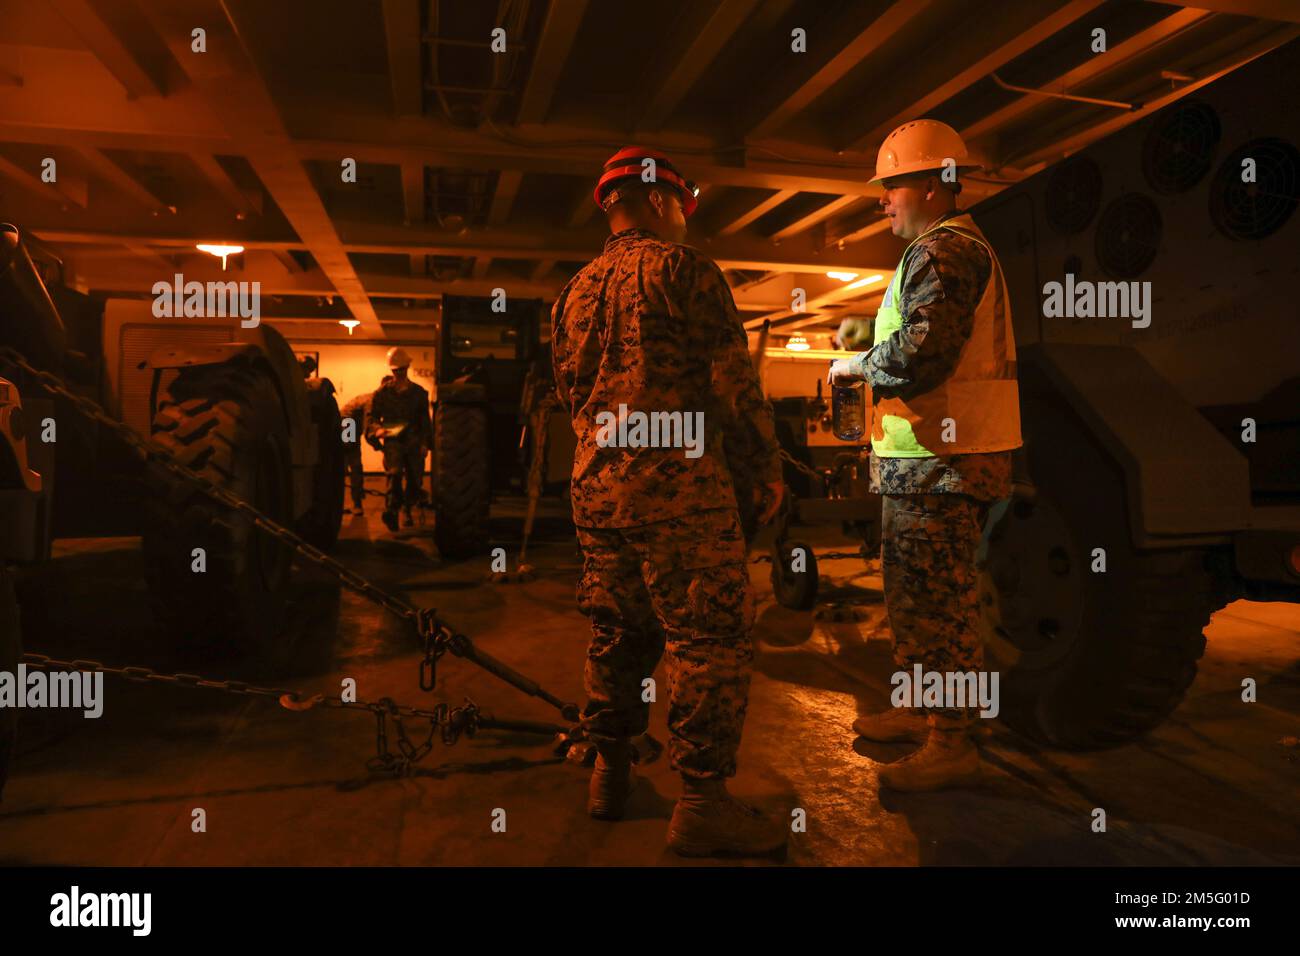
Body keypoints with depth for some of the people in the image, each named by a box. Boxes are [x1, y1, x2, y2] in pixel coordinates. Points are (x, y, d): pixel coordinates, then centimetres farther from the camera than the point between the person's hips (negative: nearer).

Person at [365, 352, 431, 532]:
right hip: (392, 440, -2)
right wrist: (377, 429, -12)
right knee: (394, 472, -24)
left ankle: (406, 510, 27)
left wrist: (425, 443, 4)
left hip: (414, 441, 2)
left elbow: (425, 420, 13)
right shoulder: (383, 392, 7)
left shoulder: (419, 392, 12)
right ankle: (392, 509, -31)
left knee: (414, 479, 5)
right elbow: (370, 415, 10)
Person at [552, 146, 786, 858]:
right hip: (678, 485, -8)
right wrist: (766, 466, -1)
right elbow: (732, 380, -10)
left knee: (618, 632, 16)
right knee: (712, 638, -2)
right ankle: (702, 803, 2)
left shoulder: (574, 292, 18)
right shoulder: (682, 268, -5)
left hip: (596, 489, 8)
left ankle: (610, 774, 26)